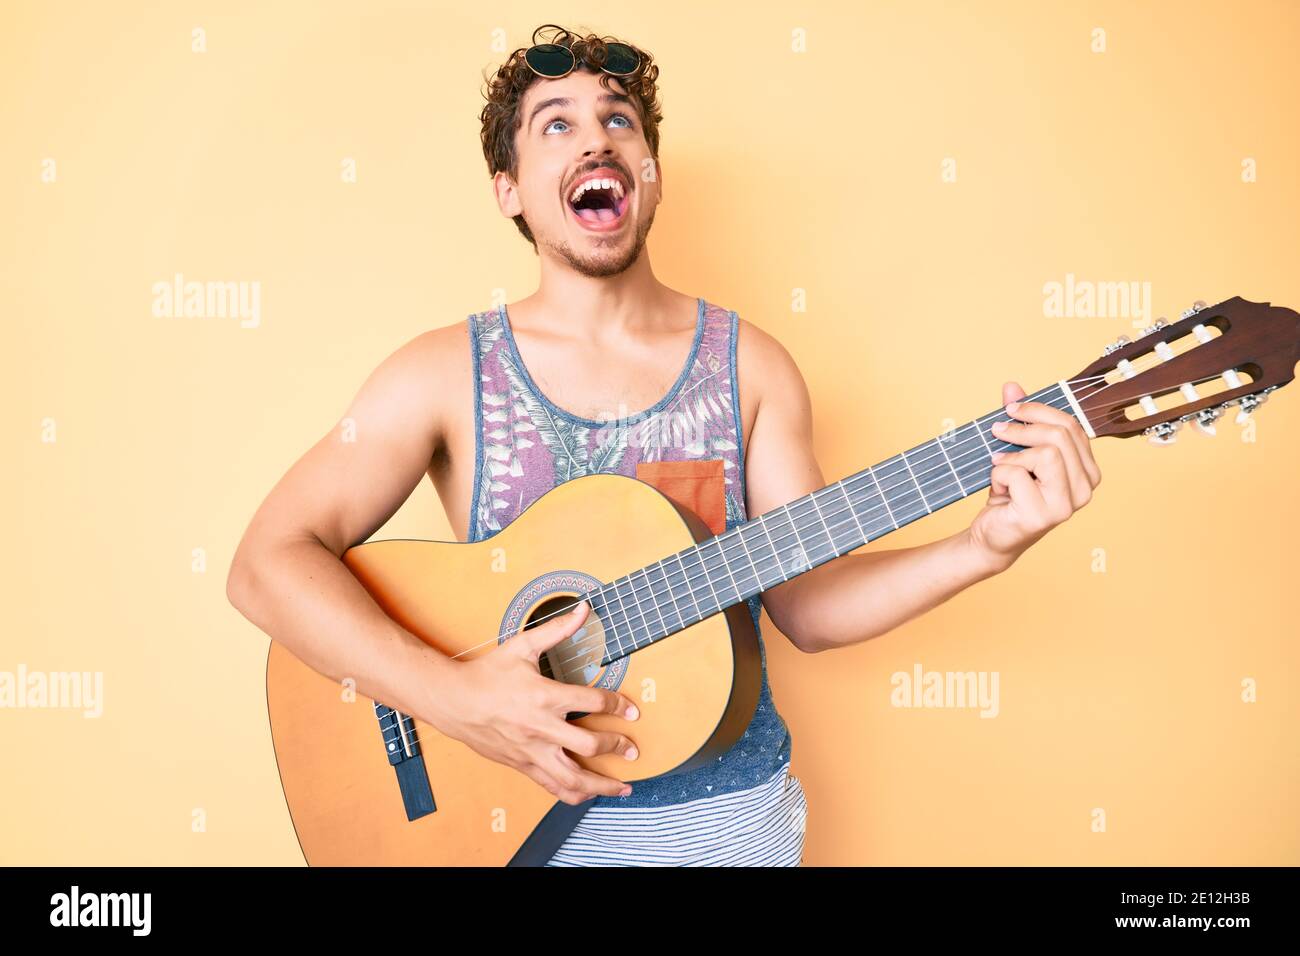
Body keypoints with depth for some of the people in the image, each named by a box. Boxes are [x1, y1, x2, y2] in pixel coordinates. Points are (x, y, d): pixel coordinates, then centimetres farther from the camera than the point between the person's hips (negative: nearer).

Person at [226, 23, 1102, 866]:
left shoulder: (749, 364, -4)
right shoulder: (447, 374, -9)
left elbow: (806, 602, -5)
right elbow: (269, 563, -15)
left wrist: (982, 549, -20)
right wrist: (453, 695, -27)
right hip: (523, 810, -1)